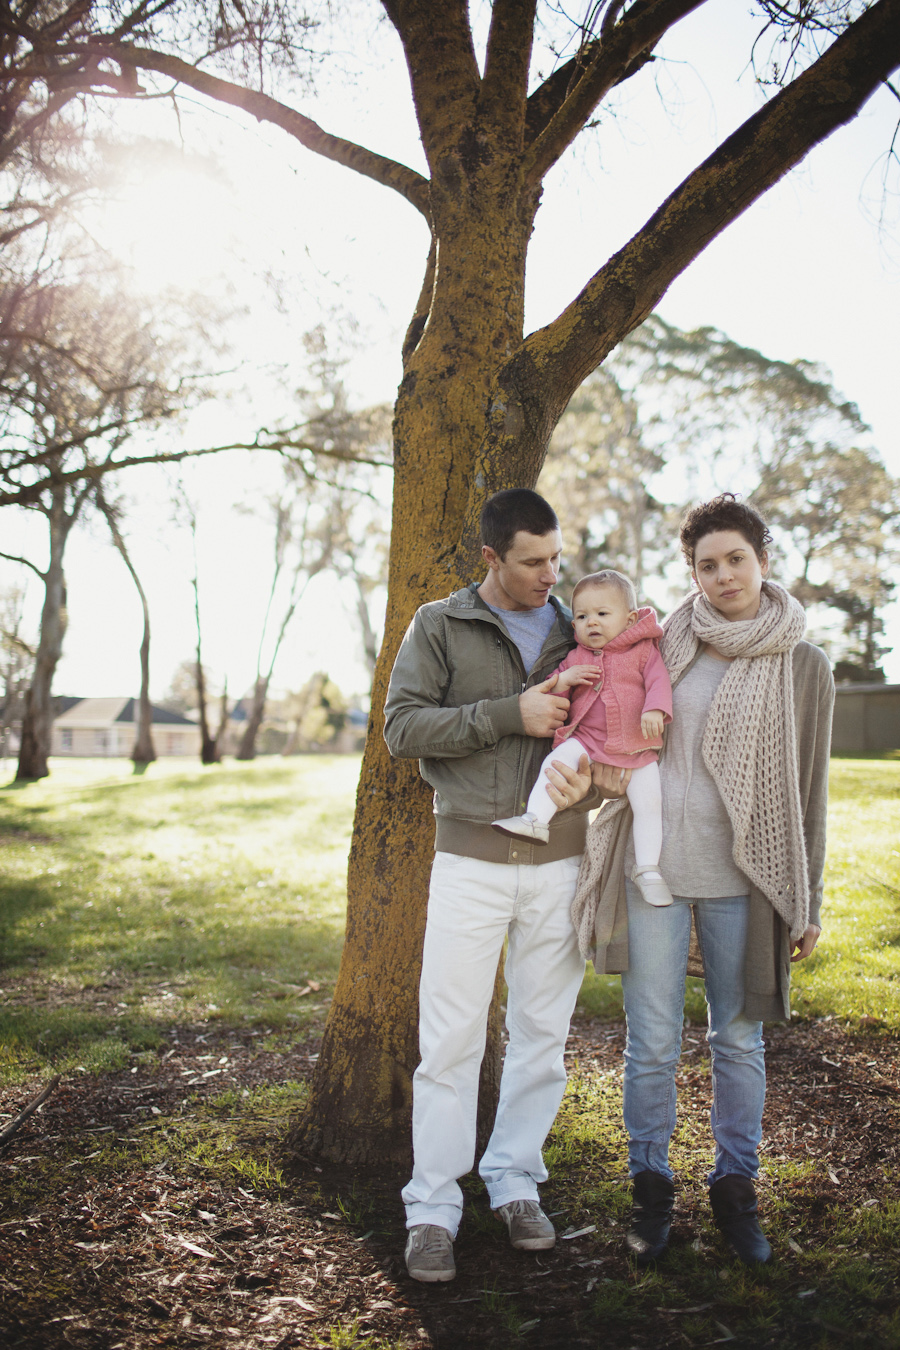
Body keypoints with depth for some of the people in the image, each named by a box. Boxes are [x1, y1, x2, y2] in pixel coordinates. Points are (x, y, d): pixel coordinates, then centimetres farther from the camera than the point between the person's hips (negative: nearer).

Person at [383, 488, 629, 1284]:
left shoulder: (579, 634, 10)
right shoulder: (439, 627, 2)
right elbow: (402, 725, -8)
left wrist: (589, 774, -9)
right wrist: (510, 715, -17)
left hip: (559, 859, 3)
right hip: (470, 858, -3)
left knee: (543, 1034, 10)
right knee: (450, 1039, -2)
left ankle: (516, 1182, 25)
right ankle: (433, 1208, 9)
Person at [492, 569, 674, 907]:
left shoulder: (643, 650, 2)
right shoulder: (576, 657, 9)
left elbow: (658, 679, -9)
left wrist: (655, 710, -28)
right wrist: (563, 680, -12)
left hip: (636, 748, -1)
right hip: (587, 739, 1)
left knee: (648, 803, -4)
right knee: (558, 759, -26)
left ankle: (647, 868, 8)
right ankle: (535, 819, -25)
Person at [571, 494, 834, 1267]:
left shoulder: (802, 668, 1)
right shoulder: (663, 645, 5)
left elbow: (809, 792, 3)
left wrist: (808, 905, 3)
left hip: (740, 880, -1)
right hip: (653, 868, 1)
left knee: (740, 1037, 11)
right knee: (652, 1041, 5)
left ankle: (736, 1189, 29)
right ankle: (651, 1188, 23)